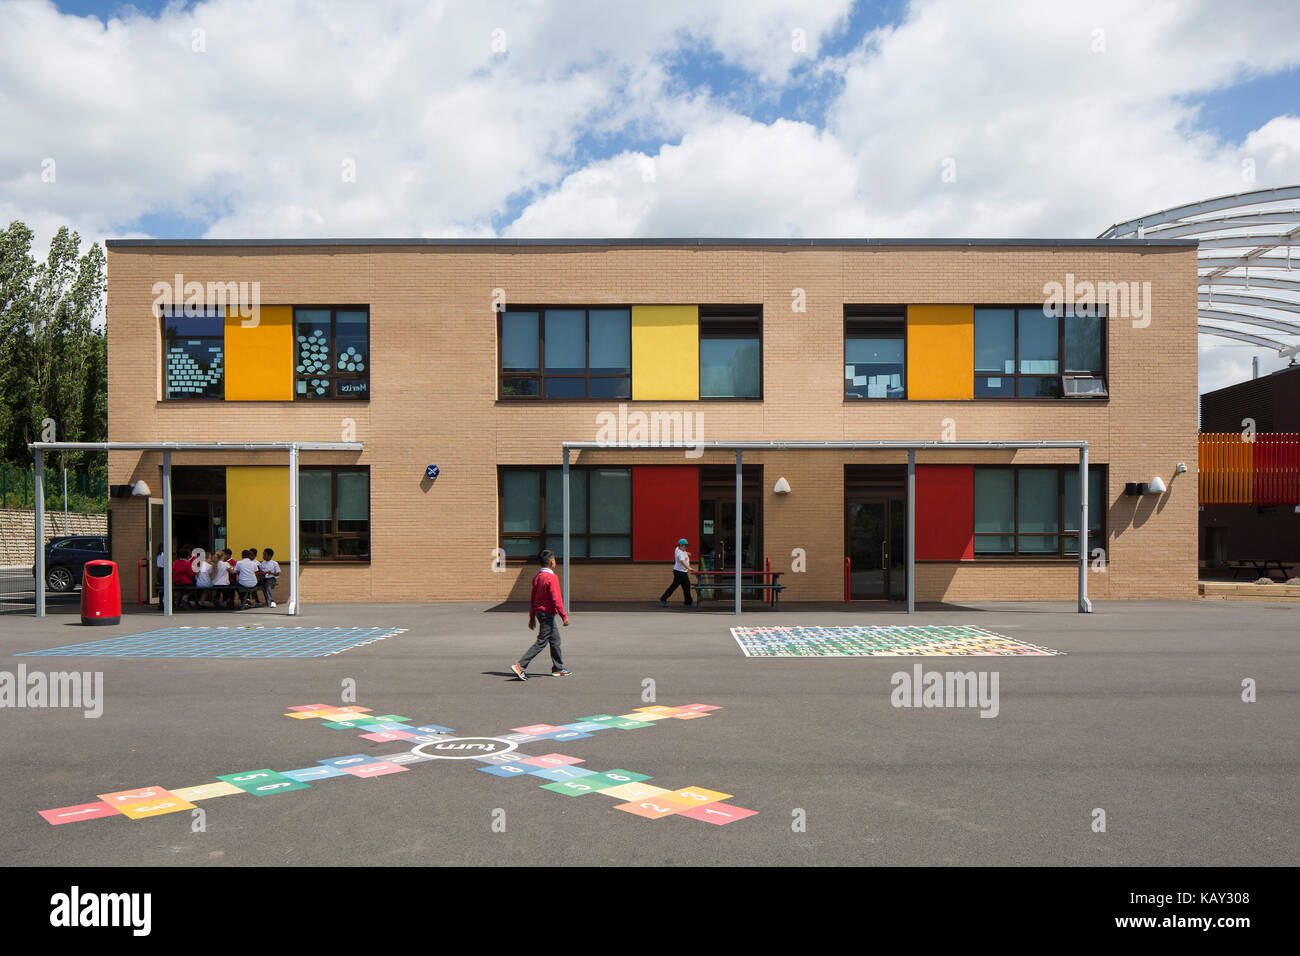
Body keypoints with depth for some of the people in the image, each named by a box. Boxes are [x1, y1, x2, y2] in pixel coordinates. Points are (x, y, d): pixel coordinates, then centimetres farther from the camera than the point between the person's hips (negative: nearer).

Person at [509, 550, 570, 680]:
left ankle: (558, 668, 23)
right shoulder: (551, 578, -17)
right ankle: (520, 665, -10)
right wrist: (564, 616, -18)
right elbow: (556, 599, -21)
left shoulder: (537, 577, 9)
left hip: (539, 611, 9)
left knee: (555, 640, 17)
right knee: (541, 642, -6)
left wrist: (532, 617, 18)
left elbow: (532, 599, 13)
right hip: (547, 614, -9)